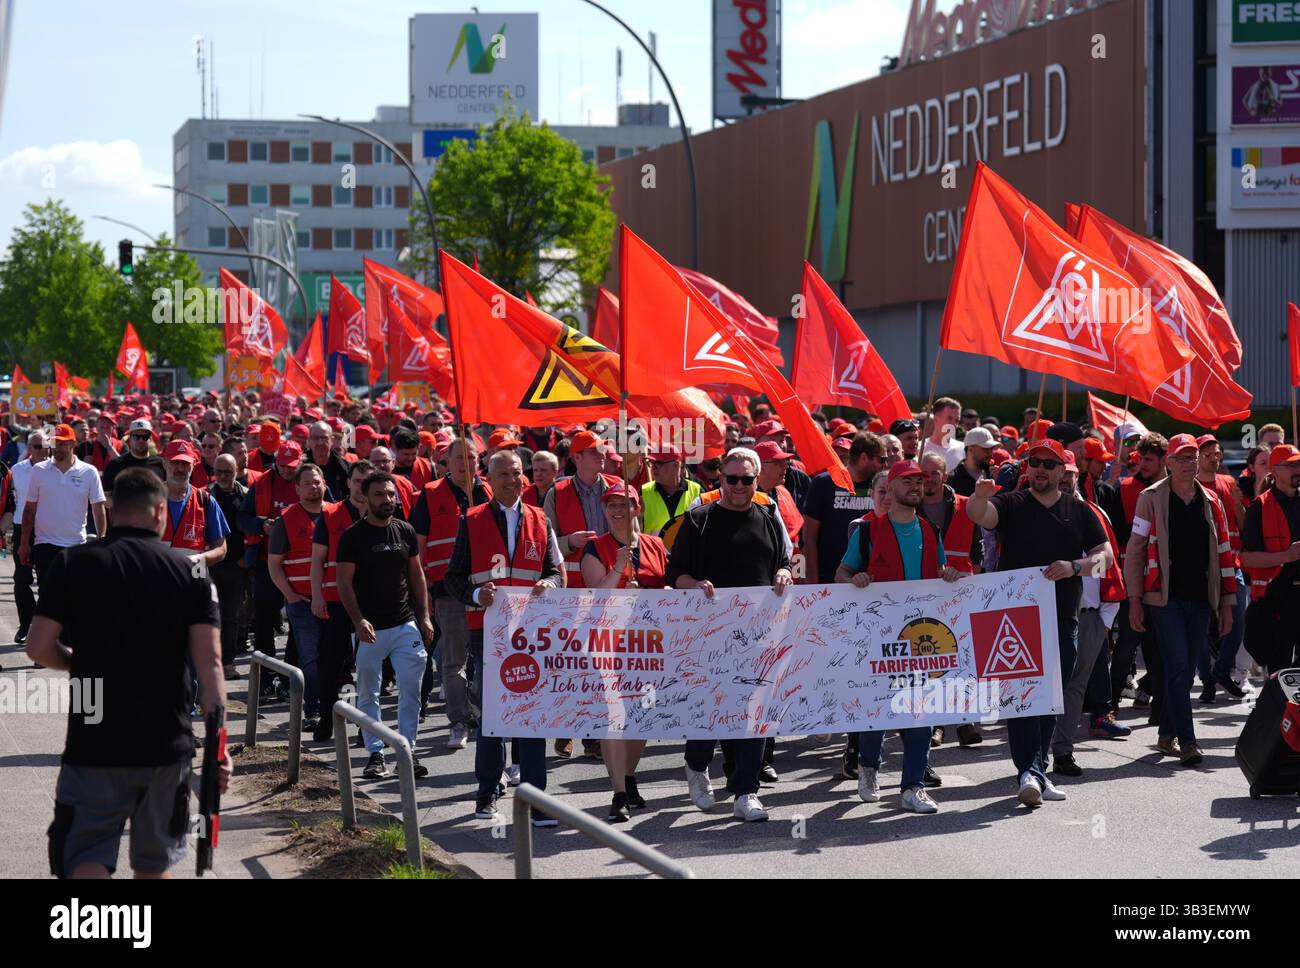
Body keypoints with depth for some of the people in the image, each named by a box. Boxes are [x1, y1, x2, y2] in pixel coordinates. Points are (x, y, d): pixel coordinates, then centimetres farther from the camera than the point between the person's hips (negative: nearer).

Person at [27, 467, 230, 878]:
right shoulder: (189, 572, -1)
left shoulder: (72, 564, -3)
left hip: (93, 742, -2)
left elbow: (39, 648, -6)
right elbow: (209, 663, -8)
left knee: (87, 861, 0)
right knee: (154, 863, 17)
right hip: (168, 743, 2)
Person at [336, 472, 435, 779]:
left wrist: (424, 617, 8)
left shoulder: (405, 532, 8)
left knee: (411, 690, -1)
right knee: (368, 694, 4)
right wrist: (358, 620, -16)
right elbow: (344, 583, -5)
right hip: (370, 628, -3)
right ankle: (375, 753, 12)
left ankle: (407, 751, 6)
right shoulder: (353, 536, -4)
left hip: (405, 624, 3)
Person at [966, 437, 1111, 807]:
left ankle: (1036, 770, 20)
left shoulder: (1079, 511, 12)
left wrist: (1075, 566, -13)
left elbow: (1105, 555, 7)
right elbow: (979, 515, -16)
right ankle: (1030, 771, -19)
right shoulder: (1012, 504, 4)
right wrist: (979, 497, -40)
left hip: (1062, 617, 4)